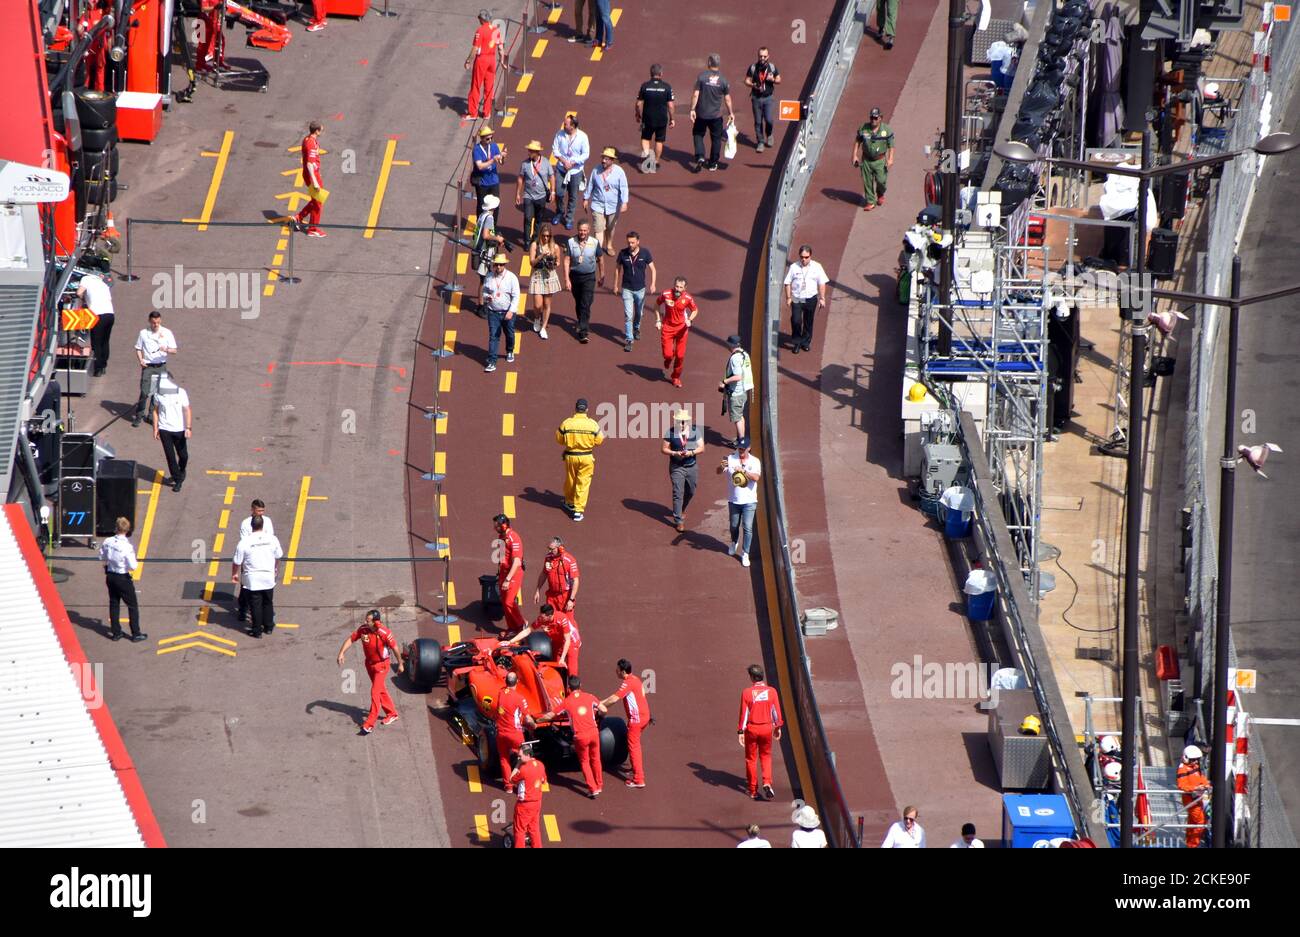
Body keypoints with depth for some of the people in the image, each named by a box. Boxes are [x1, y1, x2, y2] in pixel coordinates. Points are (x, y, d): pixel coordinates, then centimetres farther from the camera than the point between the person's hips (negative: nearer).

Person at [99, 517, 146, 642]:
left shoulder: (107, 542, -9)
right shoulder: (127, 546, -25)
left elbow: (102, 558, 6)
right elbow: (133, 566, -23)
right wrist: (134, 560, -2)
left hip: (110, 576, 5)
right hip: (123, 578, -5)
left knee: (114, 604, 18)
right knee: (132, 605, 9)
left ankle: (115, 632, 26)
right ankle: (136, 634, 15)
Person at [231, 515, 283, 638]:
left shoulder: (245, 541, -16)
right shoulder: (272, 539, -5)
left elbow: (237, 561, -10)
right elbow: (278, 557, 9)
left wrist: (234, 574, 8)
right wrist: (276, 569, 28)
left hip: (253, 579, -3)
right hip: (269, 577, 3)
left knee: (255, 605, 7)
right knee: (268, 603, 19)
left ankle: (257, 630, 12)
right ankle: (268, 627, 30)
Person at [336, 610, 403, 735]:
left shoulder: (384, 633, -27)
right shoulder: (363, 629, -13)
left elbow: (395, 648, -15)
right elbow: (351, 639, -4)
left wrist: (400, 664, -6)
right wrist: (341, 653, -15)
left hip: (381, 665, -6)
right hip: (369, 663, 6)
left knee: (375, 692, -10)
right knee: (381, 690, 19)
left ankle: (370, 724, -8)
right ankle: (392, 714, 37)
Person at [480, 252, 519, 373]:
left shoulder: (511, 277, -8)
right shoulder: (489, 278, -1)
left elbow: (516, 296, -10)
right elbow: (484, 291, 11)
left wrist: (511, 311, -20)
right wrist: (486, 297, -15)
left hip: (507, 312, 0)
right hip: (493, 312, 0)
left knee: (509, 334, 17)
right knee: (493, 336, -6)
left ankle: (510, 352, 46)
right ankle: (492, 362, -8)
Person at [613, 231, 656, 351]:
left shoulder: (645, 253, -9)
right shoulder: (623, 253, -9)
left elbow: (652, 269, -3)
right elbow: (617, 269, 5)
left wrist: (652, 284, -17)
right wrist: (616, 285, 7)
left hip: (640, 289, 1)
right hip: (627, 289, -1)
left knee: (639, 313, 19)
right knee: (628, 315, -9)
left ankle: (636, 328, 48)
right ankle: (629, 340, -4)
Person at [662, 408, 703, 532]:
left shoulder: (695, 430, -4)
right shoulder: (671, 432, -9)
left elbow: (701, 448, -2)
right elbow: (664, 449, -4)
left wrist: (691, 452, -21)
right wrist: (675, 453, -22)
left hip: (692, 466, 3)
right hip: (676, 467, -3)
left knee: (690, 492, 18)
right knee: (678, 494, -5)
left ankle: (682, 510, 46)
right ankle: (679, 521, 1)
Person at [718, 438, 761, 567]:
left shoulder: (755, 461, -5)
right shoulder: (731, 459, -4)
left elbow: (756, 477, -20)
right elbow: (718, 472, -15)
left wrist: (744, 471, -35)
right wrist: (722, 466, -39)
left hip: (749, 501, -2)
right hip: (734, 501, 2)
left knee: (747, 528, -6)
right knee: (734, 526, 17)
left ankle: (745, 554, 3)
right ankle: (734, 543, 47)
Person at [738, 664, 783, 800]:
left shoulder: (746, 692, -12)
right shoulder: (771, 691, -6)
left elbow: (744, 713, -10)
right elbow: (776, 711, 1)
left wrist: (741, 732, -5)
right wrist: (778, 728, 14)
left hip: (751, 728, -2)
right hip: (767, 728, 2)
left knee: (751, 759, 12)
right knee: (766, 756, 19)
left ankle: (753, 791, 17)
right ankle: (767, 782, -2)